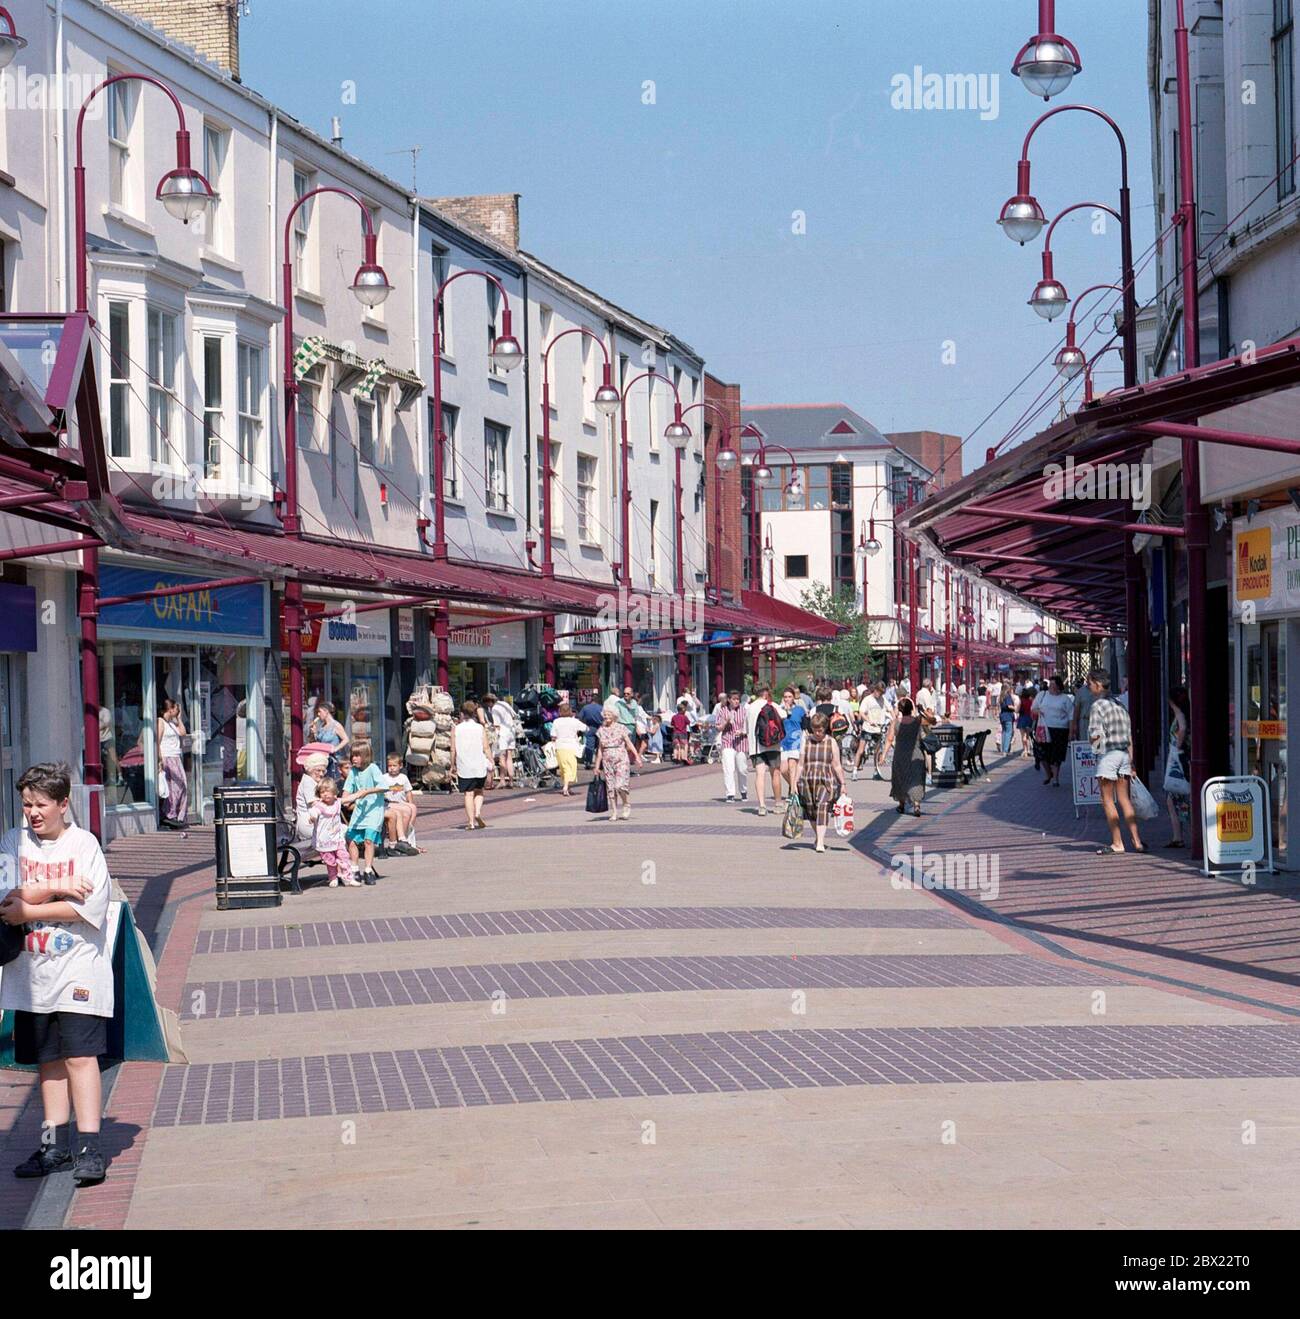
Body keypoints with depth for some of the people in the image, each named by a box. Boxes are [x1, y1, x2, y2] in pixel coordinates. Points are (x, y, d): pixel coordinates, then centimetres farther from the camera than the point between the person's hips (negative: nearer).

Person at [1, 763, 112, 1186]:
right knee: (47, 1059, 9)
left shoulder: (83, 844, -3)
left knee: (80, 1054, -9)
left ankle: (89, 1147, -9)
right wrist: (57, 889, -15)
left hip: (78, 967, -4)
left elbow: (92, 907, -14)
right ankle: (55, 1144, 17)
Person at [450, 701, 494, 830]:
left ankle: (471, 821, -4)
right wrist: (490, 765, 1)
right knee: (479, 791, 16)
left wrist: (453, 766, 10)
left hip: (463, 766, 0)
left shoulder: (456, 729, 0)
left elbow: (453, 749, 0)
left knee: (468, 793, 3)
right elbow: (486, 748, -3)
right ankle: (478, 812, -6)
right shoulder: (480, 728, 0)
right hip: (479, 766, 0)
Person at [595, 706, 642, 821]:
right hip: (607, 760, 4)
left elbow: (629, 743, -2)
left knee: (620, 785, -15)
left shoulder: (621, 728, 0)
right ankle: (614, 812, 9)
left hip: (621, 759, -4)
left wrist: (637, 756, -13)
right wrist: (597, 765, 14)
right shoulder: (602, 730, 10)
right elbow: (600, 749, 14)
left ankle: (627, 806, 7)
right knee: (610, 787, 3)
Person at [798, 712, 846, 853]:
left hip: (826, 782, -2)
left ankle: (820, 843, -19)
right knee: (811, 810, 10)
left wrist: (842, 784, 7)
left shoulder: (831, 743, 4)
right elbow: (800, 764, 7)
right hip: (807, 781, 2)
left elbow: (836, 765, 7)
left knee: (822, 810, -15)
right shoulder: (805, 741, 6)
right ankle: (819, 837, 31)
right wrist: (796, 782, 3)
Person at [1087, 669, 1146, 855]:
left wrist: (1092, 741, 6)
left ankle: (1117, 843, 1)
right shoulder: (1119, 704, 13)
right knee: (1124, 799, 11)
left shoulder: (1098, 705, -11)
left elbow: (1095, 735, -16)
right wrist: (1131, 760, 17)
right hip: (1124, 753, 7)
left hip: (1107, 754, -7)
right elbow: (1129, 735, 14)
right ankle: (1137, 841, 6)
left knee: (1108, 800, 1)